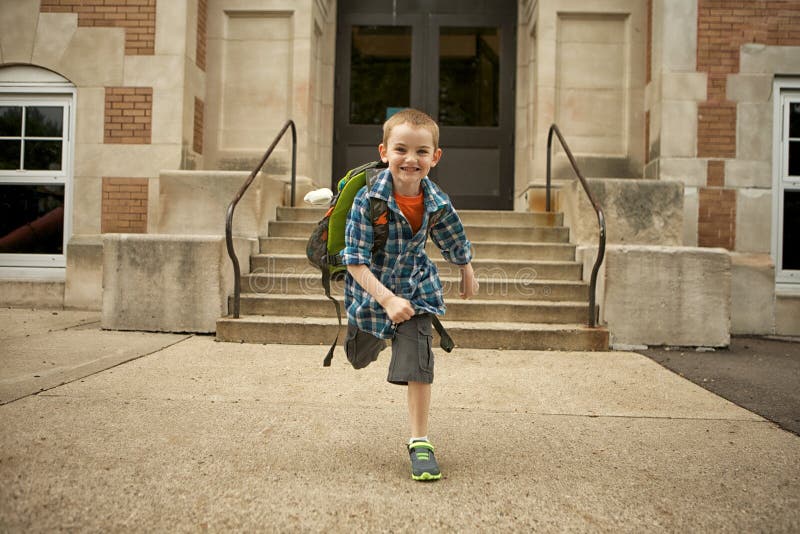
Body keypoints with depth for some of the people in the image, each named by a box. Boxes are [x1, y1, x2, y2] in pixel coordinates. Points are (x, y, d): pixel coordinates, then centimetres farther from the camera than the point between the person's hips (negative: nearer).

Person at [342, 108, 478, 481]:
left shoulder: (438, 203, -17)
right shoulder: (368, 200, -29)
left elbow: (454, 242, 4)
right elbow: (356, 261, -28)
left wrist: (467, 275, 18)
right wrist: (387, 299, -37)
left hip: (415, 289, 1)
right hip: (370, 291, 0)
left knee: (418, 366, -11)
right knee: (360, 358, 23)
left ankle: (419, 442, 6)